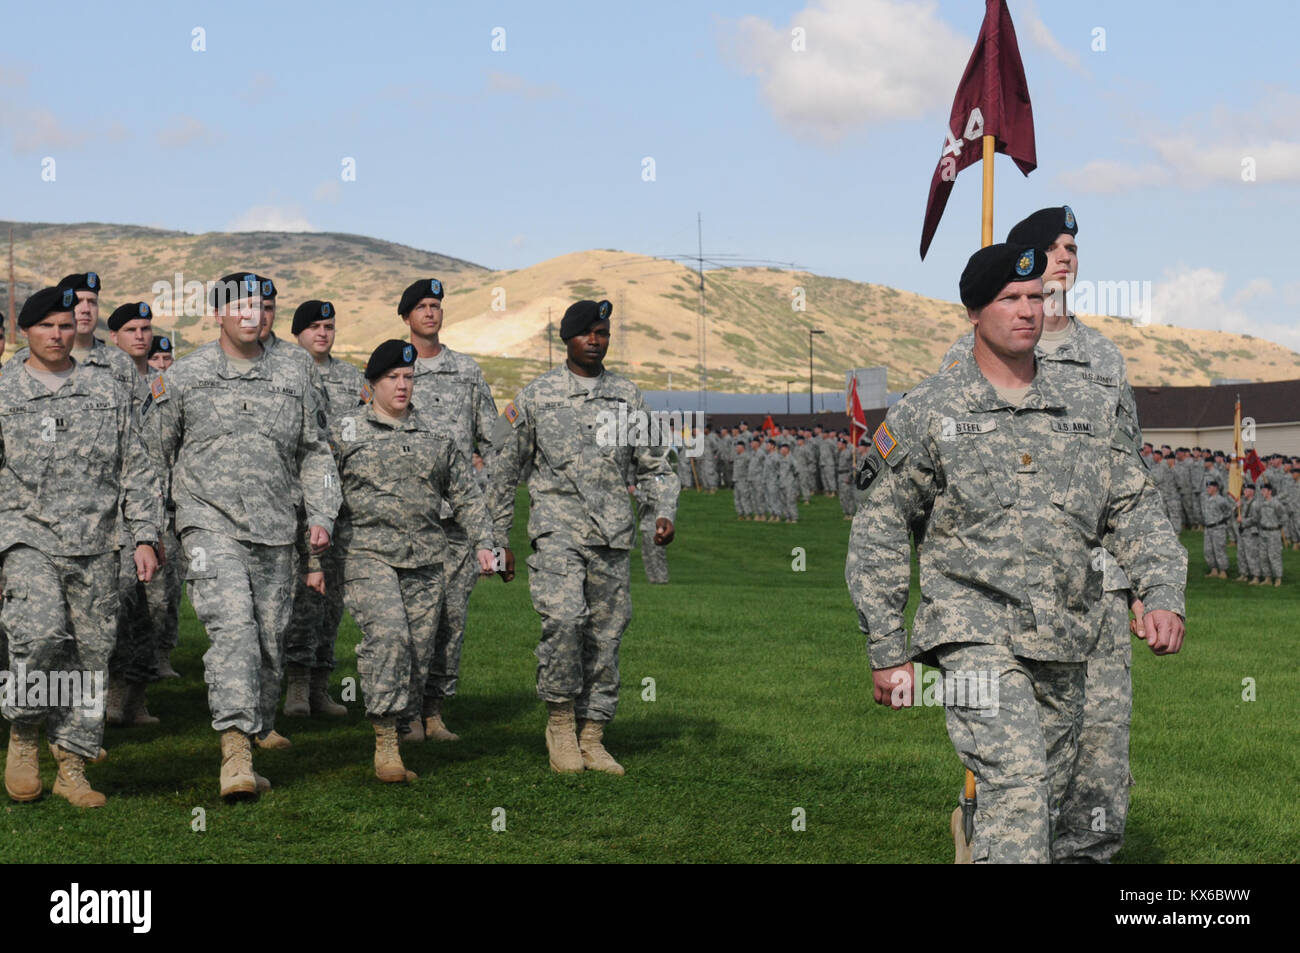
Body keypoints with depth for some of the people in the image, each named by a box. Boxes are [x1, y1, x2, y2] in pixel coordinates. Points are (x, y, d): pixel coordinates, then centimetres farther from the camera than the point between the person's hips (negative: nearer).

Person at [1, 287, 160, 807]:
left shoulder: (107, 392, 11)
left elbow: (136, 470, 13)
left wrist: (145, 536, 5)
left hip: (96, 544, 3)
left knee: (91, 654, 3)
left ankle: (72, 767, 13)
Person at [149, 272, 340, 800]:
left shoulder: (293, 373, 11)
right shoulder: (184, 375, 3)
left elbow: (315, 453, 17)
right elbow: (154, 454, 9)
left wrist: (320, 518, 6)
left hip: (275, 531, 4)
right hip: (211, 523, -4)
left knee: (269, 642, 6)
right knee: (232, 626, -21)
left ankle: (251, 743, 19)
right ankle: (235, 749, -26)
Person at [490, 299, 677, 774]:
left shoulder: (627, 395, 11)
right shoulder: (536, 396, 4)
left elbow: (653, 463, 17)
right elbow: (505, 469, 10)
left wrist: (664, 512, -1)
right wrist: (497, 540, 9)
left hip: (612, 535, 3)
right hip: (557, 528, -3)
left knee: (606, 636, 3)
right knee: (563, 617, -22)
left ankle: (591, 738, 13)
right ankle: (560, 720, -5)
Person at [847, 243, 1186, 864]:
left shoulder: (1089, 408, 12)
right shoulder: (926, 413, 1)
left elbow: (1135, 509, 15)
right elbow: (878, 534, 3)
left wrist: (1163, 596, -2)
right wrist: (888, 652, 0)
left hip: (1066, 647, 5)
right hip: (976, 634, -5)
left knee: (1047, 796, 10)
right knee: (1016, 783, -20)